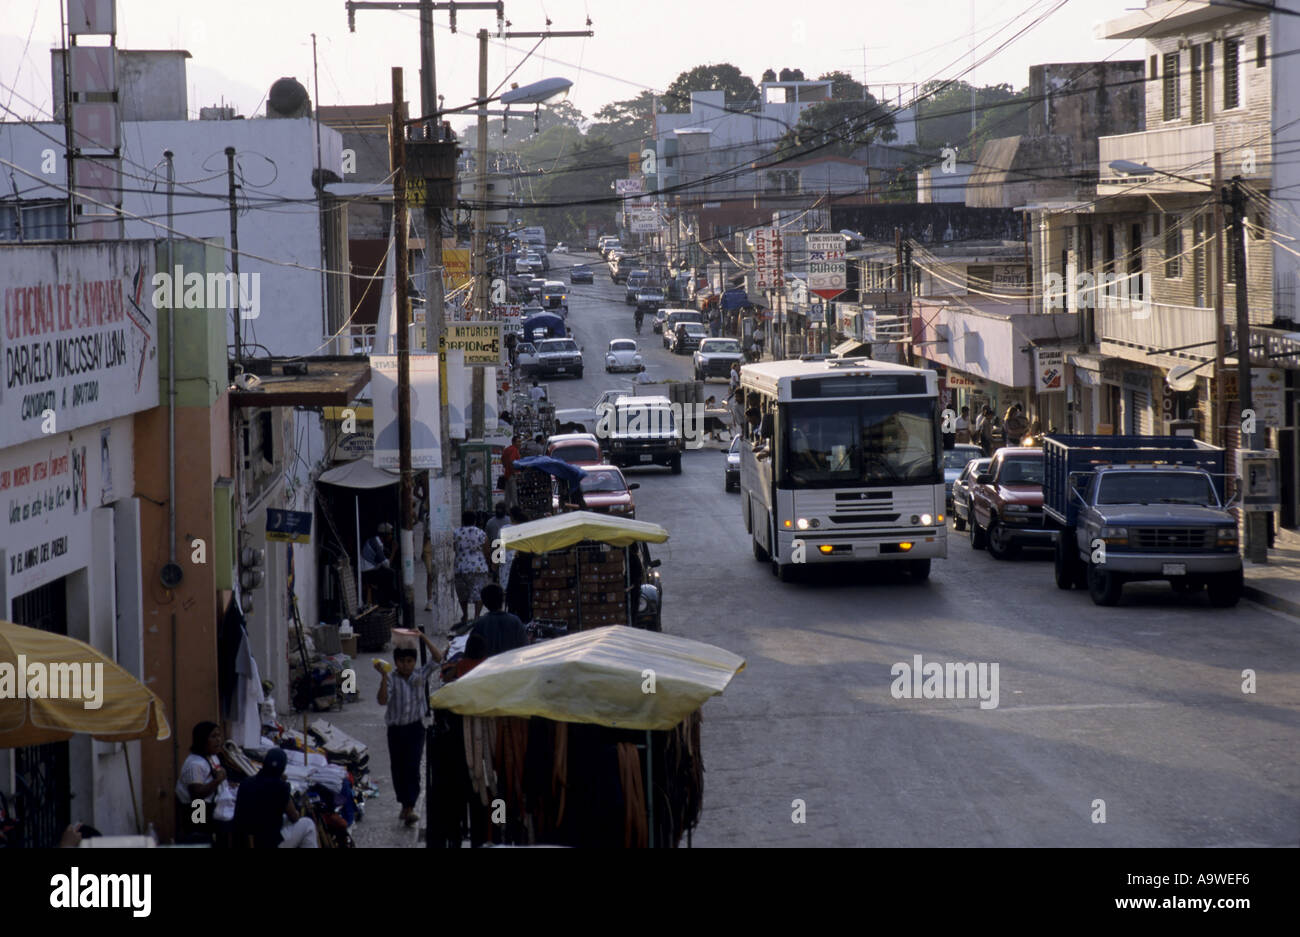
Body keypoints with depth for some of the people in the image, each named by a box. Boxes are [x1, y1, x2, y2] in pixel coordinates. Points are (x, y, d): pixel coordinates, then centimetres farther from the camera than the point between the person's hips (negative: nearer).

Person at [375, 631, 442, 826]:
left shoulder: (420, 675, 0)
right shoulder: (390, 679, -7)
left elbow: (437, 659, -7)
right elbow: (382, 700, -20)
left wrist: (425, 639, -14)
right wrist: (384, 676, -28)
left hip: (415, 727, 0)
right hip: (396, 728, 1)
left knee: (412, 766, -10)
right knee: (398, 768, 9)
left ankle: (410, 808, -15)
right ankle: (404, 804, 25)